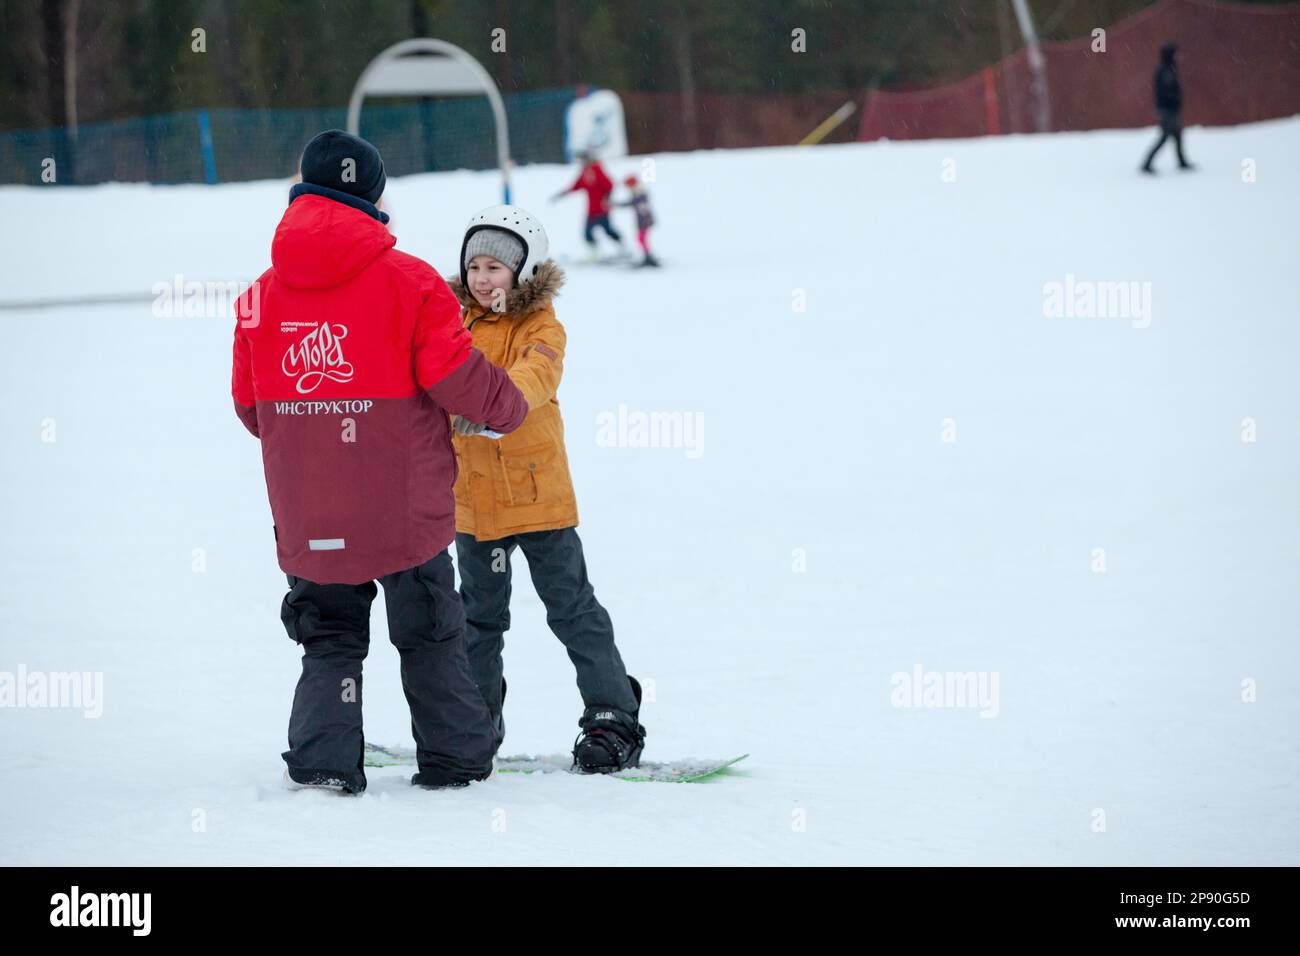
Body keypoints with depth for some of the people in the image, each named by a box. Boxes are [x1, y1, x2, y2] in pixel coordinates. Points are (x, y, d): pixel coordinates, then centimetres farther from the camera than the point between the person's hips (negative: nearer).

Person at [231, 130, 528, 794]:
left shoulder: (260, 296, 0)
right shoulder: (407, 283, -12)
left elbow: (250, 408, 6)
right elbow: (458, 380, -13)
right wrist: (509, 408, 9)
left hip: (306, 522, 3)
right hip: (403, 510, -2)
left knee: (329, 638, 15)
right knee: (428, 637, 14)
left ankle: (323, 759, 2)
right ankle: (453, 758, 21)